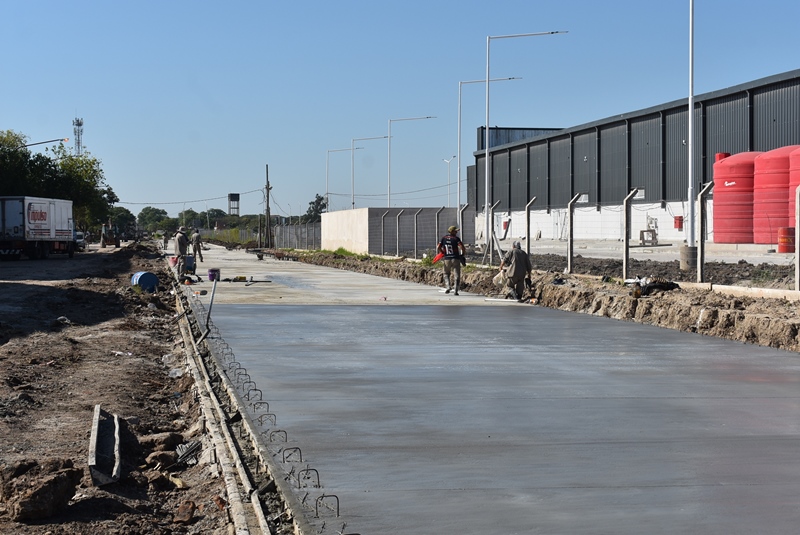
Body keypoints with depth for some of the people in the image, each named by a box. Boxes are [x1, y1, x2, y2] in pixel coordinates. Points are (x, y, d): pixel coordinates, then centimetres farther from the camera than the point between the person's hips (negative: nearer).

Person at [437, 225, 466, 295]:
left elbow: (438, 248, 0)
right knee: (457, 276, 8)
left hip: (447, 259, 2)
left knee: (446, 274, 20)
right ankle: (456, 291, 2)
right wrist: (463, 253, 1)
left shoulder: (443, 238, 5)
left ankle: (448, 286, -2)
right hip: (456, 259, -2)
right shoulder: (456, 238, -6)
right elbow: (462, 247, -17)